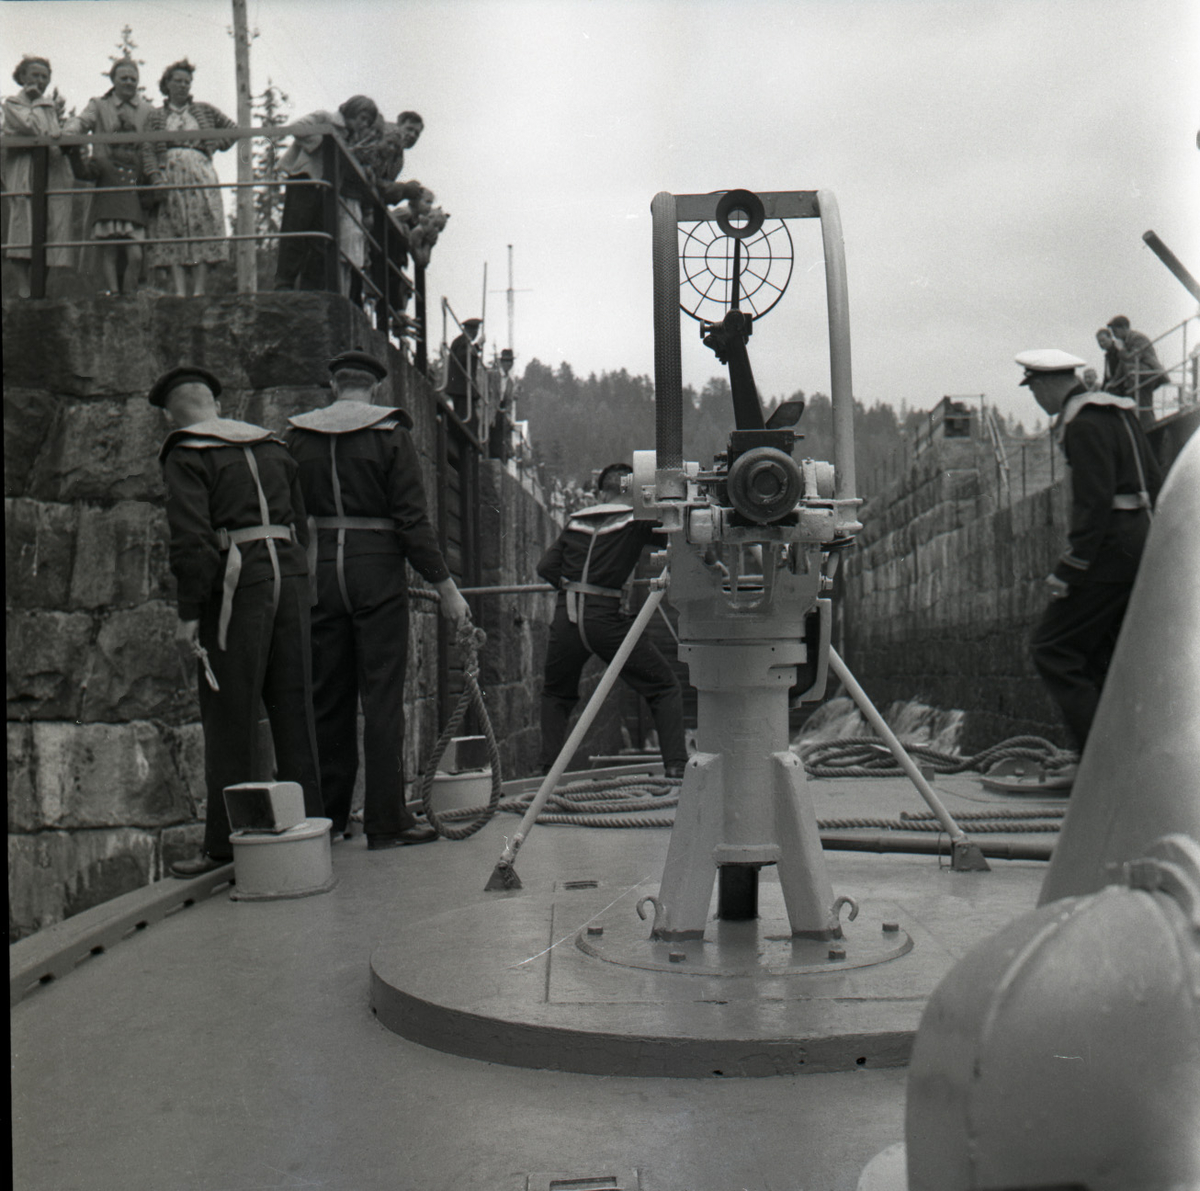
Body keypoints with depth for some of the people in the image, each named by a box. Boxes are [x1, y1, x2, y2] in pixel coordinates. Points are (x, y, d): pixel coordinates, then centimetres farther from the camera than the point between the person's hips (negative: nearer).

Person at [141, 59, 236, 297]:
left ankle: (199, 291, -14)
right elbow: (147, 150, 4)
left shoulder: (205, 111, 17)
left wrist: (216, 145, 10)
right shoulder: (155, 116, 13)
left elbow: (232, 129, 24)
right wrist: (155, 178, -11)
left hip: (200, 177, 1)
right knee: (173, 234, -9)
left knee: (202, 230, -10)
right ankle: (179, 291, -15)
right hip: (169, 177, -1)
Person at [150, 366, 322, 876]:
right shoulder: (272, 447, 18)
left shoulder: (186, 455, -2)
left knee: (230, 714, -2)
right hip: (289, 571, 6)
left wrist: (189, 612, -11)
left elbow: (191, 537, -12)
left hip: (236, 580, -6)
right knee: (293, 706, 11)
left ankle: (228, 842, 1)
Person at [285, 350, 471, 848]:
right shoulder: (390, 434, -4)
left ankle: (325, 817, 16)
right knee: (382, 696, 0)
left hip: (317, 572, 4)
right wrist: (445, 586, -6)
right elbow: (412, 518, -9)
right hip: (377, 569, -3)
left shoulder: (297, 437, 7)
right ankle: (387, 820, 1)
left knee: (327, 696, 11)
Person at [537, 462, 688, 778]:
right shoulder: (634, 521, 4)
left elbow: (546, 566, 12)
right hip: (606, 619, -4)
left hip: (566, 618, 4)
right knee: (664, 687, 8)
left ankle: (550, 768, 17)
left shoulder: (576, 522, 15)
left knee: (555, 694, 25)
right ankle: (676, 764, -1)